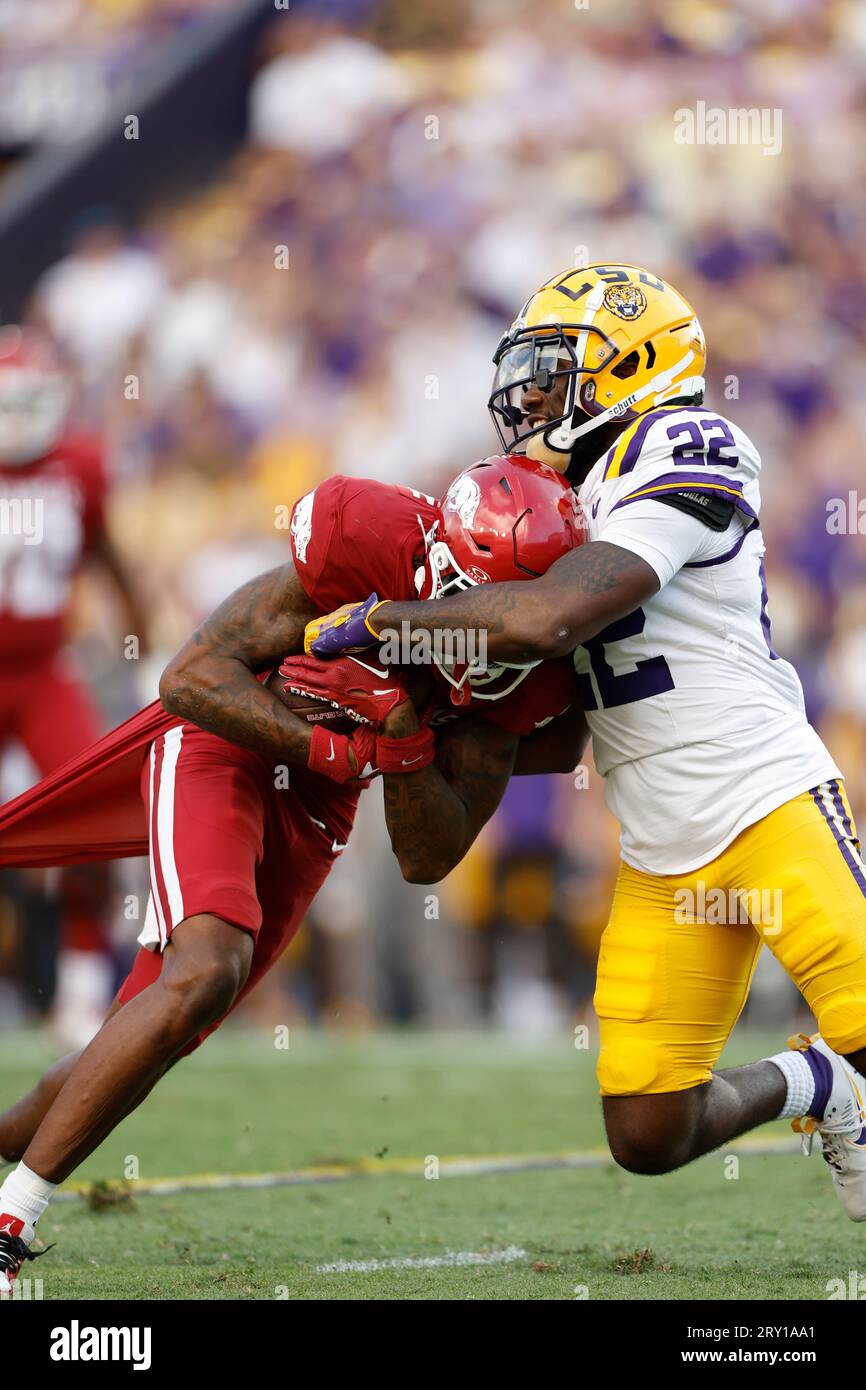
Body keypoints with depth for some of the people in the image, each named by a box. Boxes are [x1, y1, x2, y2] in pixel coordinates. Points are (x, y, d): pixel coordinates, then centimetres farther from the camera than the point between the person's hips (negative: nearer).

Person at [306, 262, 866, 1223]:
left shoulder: (683, 459, -12)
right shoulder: (563, 505, 17)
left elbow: (546, 621, -25)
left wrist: (377, 621, -16)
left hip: (769, 805, -8)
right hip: (662, 857, 8)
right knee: (648, 1139, 3)